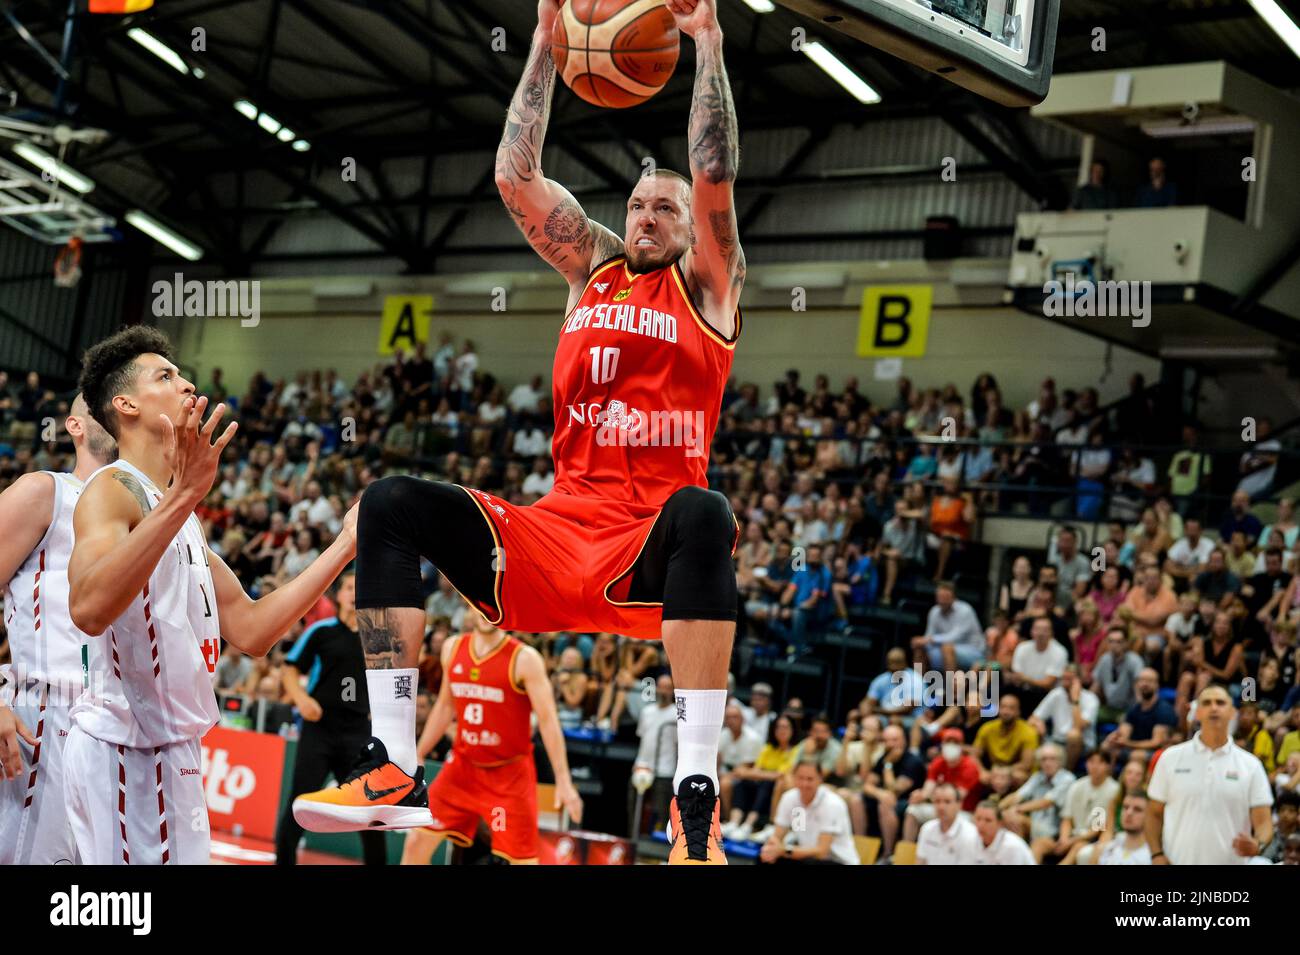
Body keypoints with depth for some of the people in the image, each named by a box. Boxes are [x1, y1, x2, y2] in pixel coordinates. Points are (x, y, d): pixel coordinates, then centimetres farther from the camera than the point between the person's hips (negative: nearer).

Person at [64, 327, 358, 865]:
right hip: (127, 752, -10)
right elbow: (89, 609, -33)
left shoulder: (176, 510, 18)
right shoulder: (113, 488, -12)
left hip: (171, 750, 10)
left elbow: (249, 630, 15)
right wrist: (182, 496, -40)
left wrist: (344, 545, 13)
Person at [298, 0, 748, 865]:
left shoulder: (706, 287, 10)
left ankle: (697, 792, -40)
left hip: (649, 545, -4)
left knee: (704, 513, -39)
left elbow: (716, 179, -4)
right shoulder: (593, 268, 20)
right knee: (391, 503, -14)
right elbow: (516, 176, 14)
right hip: (554, 532, 4)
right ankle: (394, 764, -21)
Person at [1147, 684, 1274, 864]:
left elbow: (1263, 821, 0)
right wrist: (1157, 854, -7)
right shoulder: (1171, 758, 4)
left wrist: (1258, 845, -22)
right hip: (1178, 861, 0)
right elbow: (1154, 814, 8)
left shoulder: (1251, 766, 3)